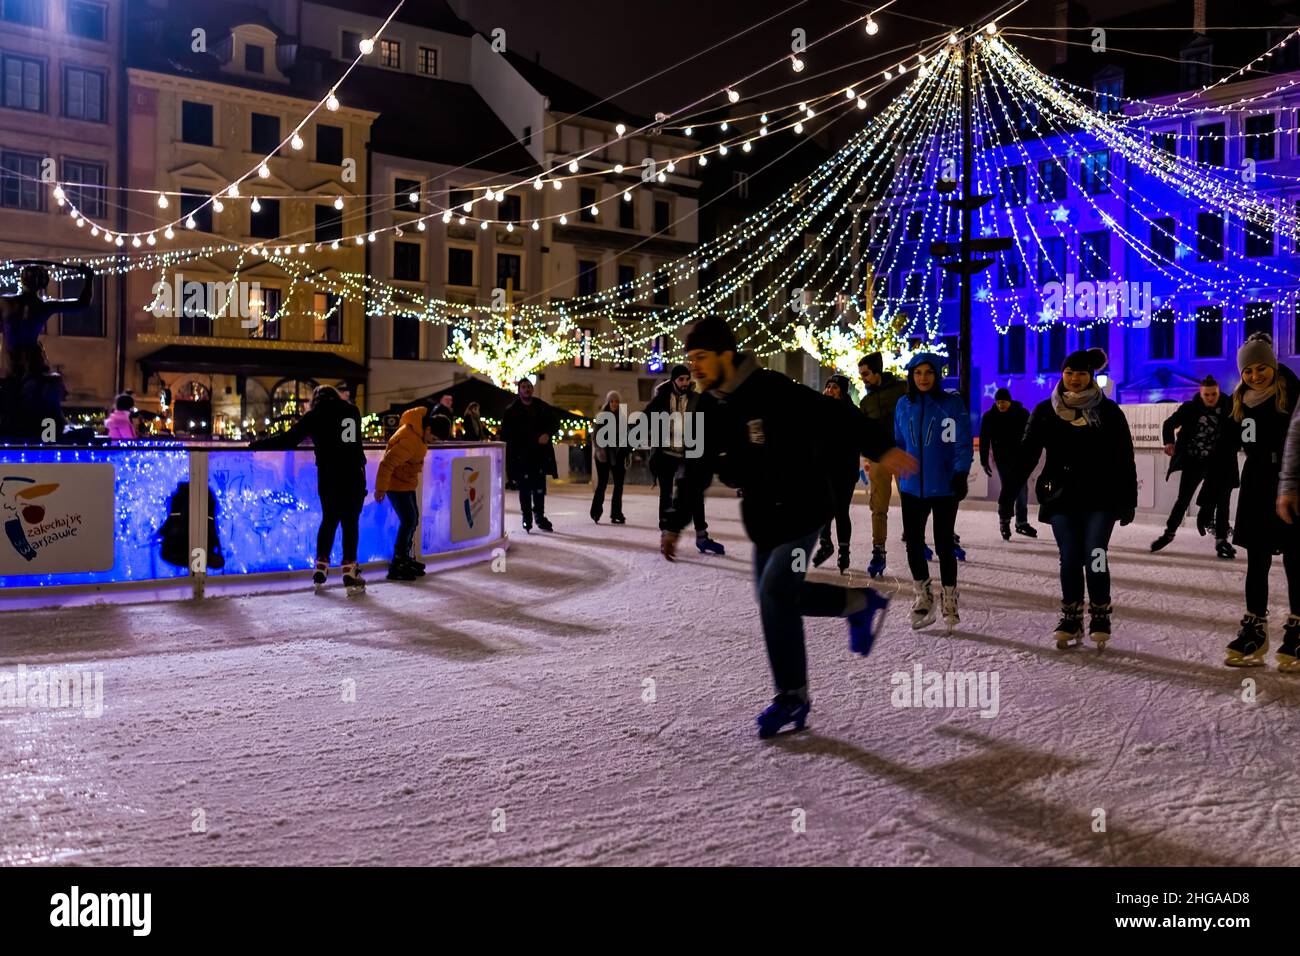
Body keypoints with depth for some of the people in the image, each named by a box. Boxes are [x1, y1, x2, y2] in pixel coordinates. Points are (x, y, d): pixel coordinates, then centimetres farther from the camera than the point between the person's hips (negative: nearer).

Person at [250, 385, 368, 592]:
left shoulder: (315, 415, 3)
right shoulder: (352, 411, 11)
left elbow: (288, 439, -2)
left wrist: (256, 444, 6)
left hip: (329, 475, 0)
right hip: (355, 474, 0)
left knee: (329, 519, 15)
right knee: (351, 521, 4)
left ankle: (321, 567, 18)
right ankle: (349, 571, -1)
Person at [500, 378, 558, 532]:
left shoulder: (542, 407, 8)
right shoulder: (511, 410, 0)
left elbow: (555, 421, 13)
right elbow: (505, 434, 0)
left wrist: (548, 434, -7)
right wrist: (509, 454, -7)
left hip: (540, 454, 3)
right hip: (521, 456, -2)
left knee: (540, 486, 6)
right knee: (525, 488, 1)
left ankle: (539, 515, 19)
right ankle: (526, 517, 11)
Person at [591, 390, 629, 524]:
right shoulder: (601, 417, -1)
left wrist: (628, 453, 4)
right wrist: (599, 449, -16)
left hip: (618, 456, 3)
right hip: (603, 455, -3)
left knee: (619, 484, 4)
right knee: (602, 483, -4)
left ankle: (616, 514, 11)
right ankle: (596, 512, 8)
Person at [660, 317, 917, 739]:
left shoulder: (772, 390, -19)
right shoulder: (712, 412, 4)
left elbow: (831, 415, -23)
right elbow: (696, 473, 11)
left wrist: (881, 448, -31)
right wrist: (674, 523, 7)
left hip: (802, 510, -8)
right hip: (762, 518, 8)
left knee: (775, 593, -15)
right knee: (774, 596, 14)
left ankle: (792, 696, 1)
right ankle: (861, 604, 35)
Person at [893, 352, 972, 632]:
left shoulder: (952, 403, -5)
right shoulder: (904, 405, 6)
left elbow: (963, 443, -5)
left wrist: (961, 475, -13)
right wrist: (900, 473, 12)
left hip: (944, 487, -4)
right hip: (912, 486, 4)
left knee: (943, 544, 2)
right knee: (913, 542, 5)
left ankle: (950, 601, 17)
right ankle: (923, 596, 23)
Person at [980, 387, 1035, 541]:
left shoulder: (1022, 414, -1)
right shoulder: (989, 417, -3)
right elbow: (984, 440, 0)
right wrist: (984, 461, -4)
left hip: (1020, 458, 2)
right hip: (1002, 459, -2)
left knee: (1022, 488, 7)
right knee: (1008, 488, -11)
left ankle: (1022, 523, 20)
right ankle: (1004, 521, -2)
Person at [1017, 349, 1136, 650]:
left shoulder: (1108, 411, 0)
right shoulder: (1045, 411, 4)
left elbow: (1124, 459, 2)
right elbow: (1027, 454, 3)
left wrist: (1129, 499, 1)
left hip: (1100, 498, -2)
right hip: (1061, 498, 2)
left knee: (1095, 557, -5)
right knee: (1069, 559, 4)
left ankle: (1100, 617, 11)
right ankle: (1071, 619, 16)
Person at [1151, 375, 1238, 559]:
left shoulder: (1228, 407, -6)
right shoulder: (1190, 408, -7)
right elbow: (1169, 424, 0)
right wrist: (1169, 442, -16)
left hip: (1219, 463, 0)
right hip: (1193, 461, 0)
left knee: (1222, 501, 0)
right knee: (1183, 499, 7)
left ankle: (1221, 540, 11)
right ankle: (1169, 532, 22)